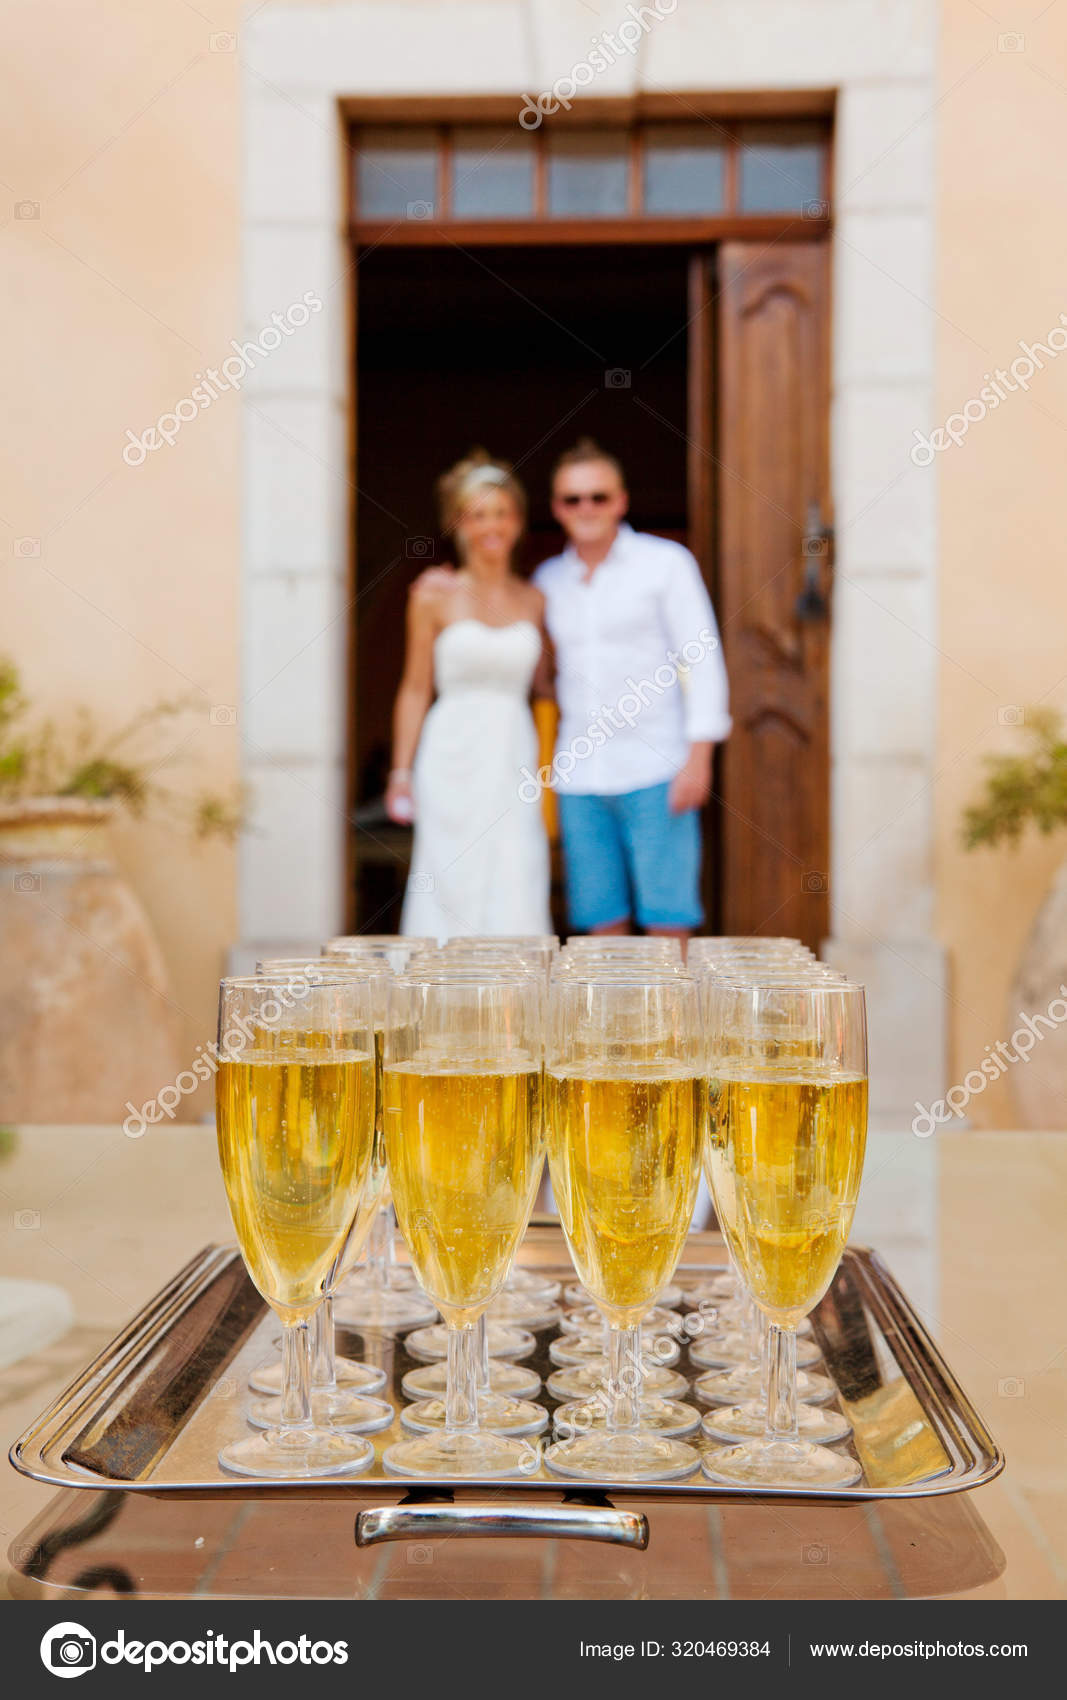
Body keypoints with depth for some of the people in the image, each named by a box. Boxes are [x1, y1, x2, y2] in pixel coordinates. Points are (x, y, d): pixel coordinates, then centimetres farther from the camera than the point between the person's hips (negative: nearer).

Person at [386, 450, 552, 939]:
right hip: (453, 757, -2)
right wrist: (401, 771, -1)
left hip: (513, 757, 3)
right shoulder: (435, 595, 2)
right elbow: (416, 688, 3)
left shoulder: (534, 601, 9)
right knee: (454, 892, -2)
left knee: (515, 895, -1)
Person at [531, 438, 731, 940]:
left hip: (653, 771, -4)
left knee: (666, 919, -5)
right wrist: (542, 758, 15)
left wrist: (698, 757, -10)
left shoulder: (665, 563, 2)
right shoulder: (548, 579, 14)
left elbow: (702, 659, -2)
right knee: (601, 923, 4)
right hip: (578, 778, 4)